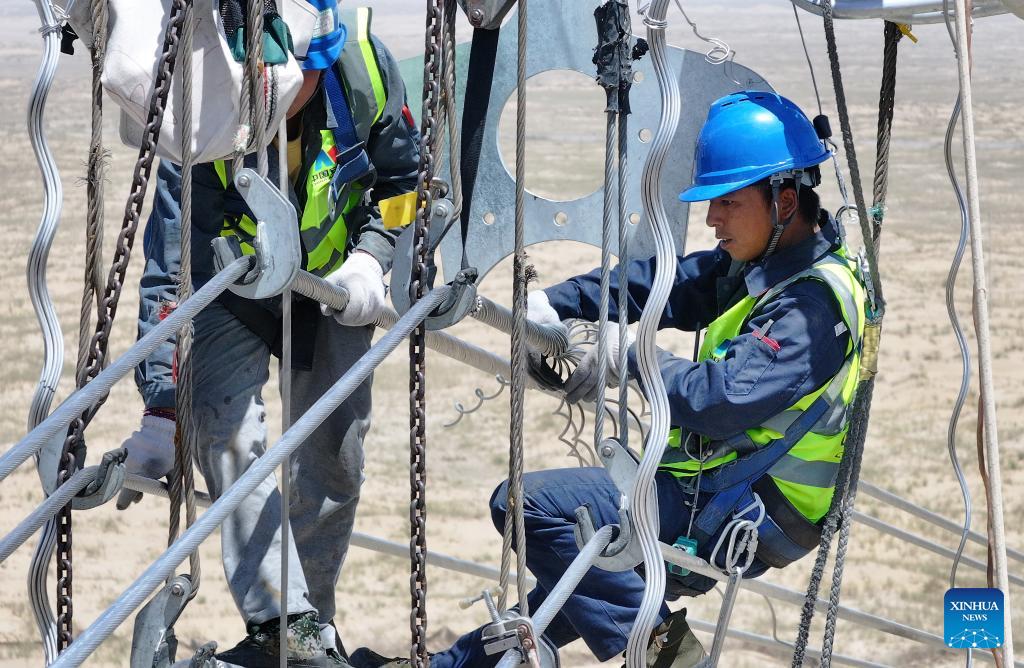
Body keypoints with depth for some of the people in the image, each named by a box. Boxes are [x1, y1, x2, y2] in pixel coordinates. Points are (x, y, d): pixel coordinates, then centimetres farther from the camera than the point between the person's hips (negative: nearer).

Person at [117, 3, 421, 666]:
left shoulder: (364, 63, -26)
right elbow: (170, 274, -32)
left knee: (334, 451, 1)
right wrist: (160, 409, -34)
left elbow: (403, 177, -4)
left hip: (331, 283, 3)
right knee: (224, 429, -25)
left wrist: (371, 257, -22)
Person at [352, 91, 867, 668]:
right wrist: (554, 306, -6)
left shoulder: (815, 303, -21)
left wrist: (632, 358, -22)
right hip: (726, 496, 10)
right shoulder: (755, 267, 9)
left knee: (526, 505, -16)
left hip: (751, 516, -10)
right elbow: (660, 282, 6)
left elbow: (728, 398, -31)